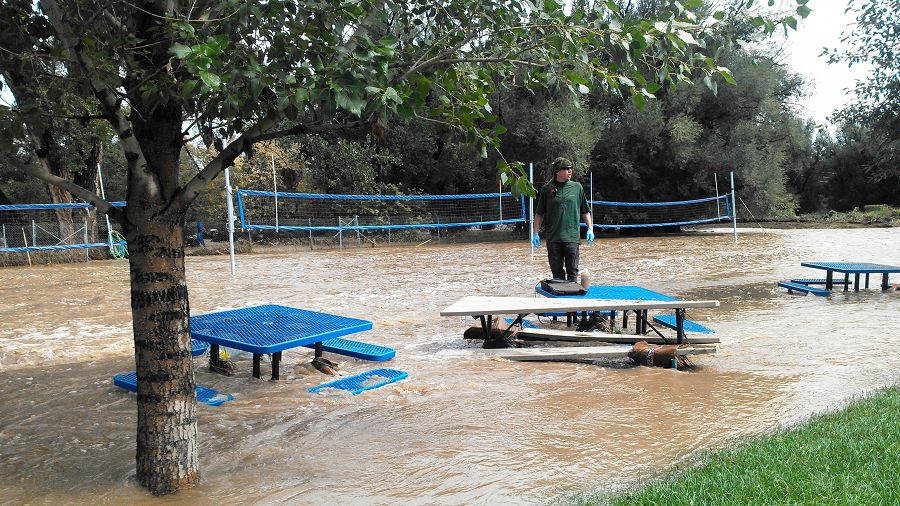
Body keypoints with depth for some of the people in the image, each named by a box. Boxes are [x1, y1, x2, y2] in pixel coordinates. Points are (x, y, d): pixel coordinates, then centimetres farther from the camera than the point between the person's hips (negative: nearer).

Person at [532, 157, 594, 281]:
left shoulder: (577, 187, 6)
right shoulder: (547, 189, 3)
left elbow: (585, 211, 13)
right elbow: (539, 213, 8)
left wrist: (590, 229, 4)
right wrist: (536, 233, 4)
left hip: (572, 237, 0)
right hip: (553, 237, 0)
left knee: (572, 271, 0)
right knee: (557, 271, 7)